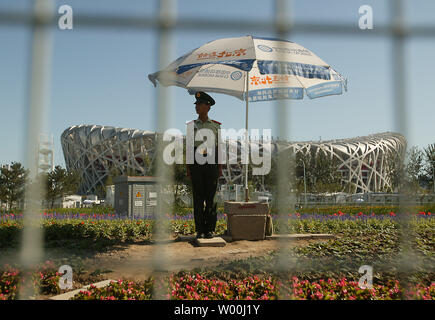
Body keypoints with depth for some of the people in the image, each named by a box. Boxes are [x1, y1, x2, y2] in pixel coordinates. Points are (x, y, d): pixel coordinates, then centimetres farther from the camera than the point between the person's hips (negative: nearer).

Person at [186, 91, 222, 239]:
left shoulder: (216, 125, 7)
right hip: (196, 163, 1)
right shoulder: (191, 125, 8)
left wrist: (220, 167, 2)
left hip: (211, 163, 0)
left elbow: (219, 148, 7)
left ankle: (210, 229, 10)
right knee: (198, 196, 1)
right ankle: (199, 230, 9)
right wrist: (188, 167, 1)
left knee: (211, 197, 1)